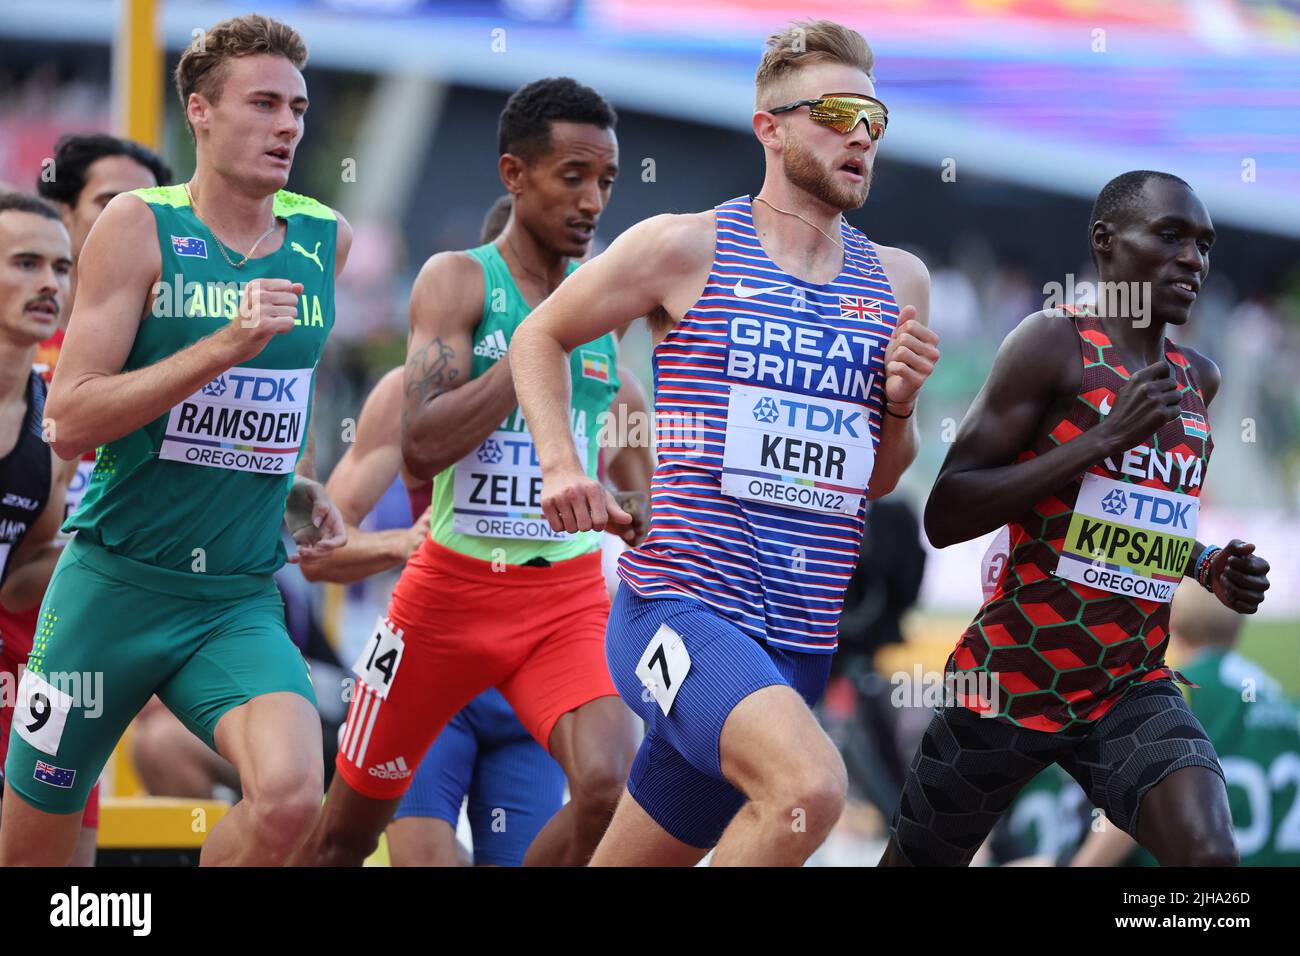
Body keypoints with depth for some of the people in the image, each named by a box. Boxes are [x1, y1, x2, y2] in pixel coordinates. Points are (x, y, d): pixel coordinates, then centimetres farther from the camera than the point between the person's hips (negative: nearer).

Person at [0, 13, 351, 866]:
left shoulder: (326, 240, 6)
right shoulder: (138, 227, -6)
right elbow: (70, 423, -14)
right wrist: (226, 347, -21)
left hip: (241, 603, 2)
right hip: (115, 581, -2)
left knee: (290, 798, -26)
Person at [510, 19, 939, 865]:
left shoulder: (897, 281, 12)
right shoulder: (688, 248, -2)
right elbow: (541, 336, 12)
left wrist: (900, 407, -1)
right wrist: (562, 466, -3)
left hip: (800, 640, 6)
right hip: (681, 606, -6)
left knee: (634, 859, 13)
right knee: (810, 785, -32)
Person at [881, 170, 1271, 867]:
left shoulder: (1198, 380, 9)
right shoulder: (1054, 344, -12)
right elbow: (945, 516, -19)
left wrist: (1206, 569, 7)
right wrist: (1105, 437, -24)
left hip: (1132, 690, 4)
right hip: (1012, 679, -4)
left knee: (1210, 857, -23)